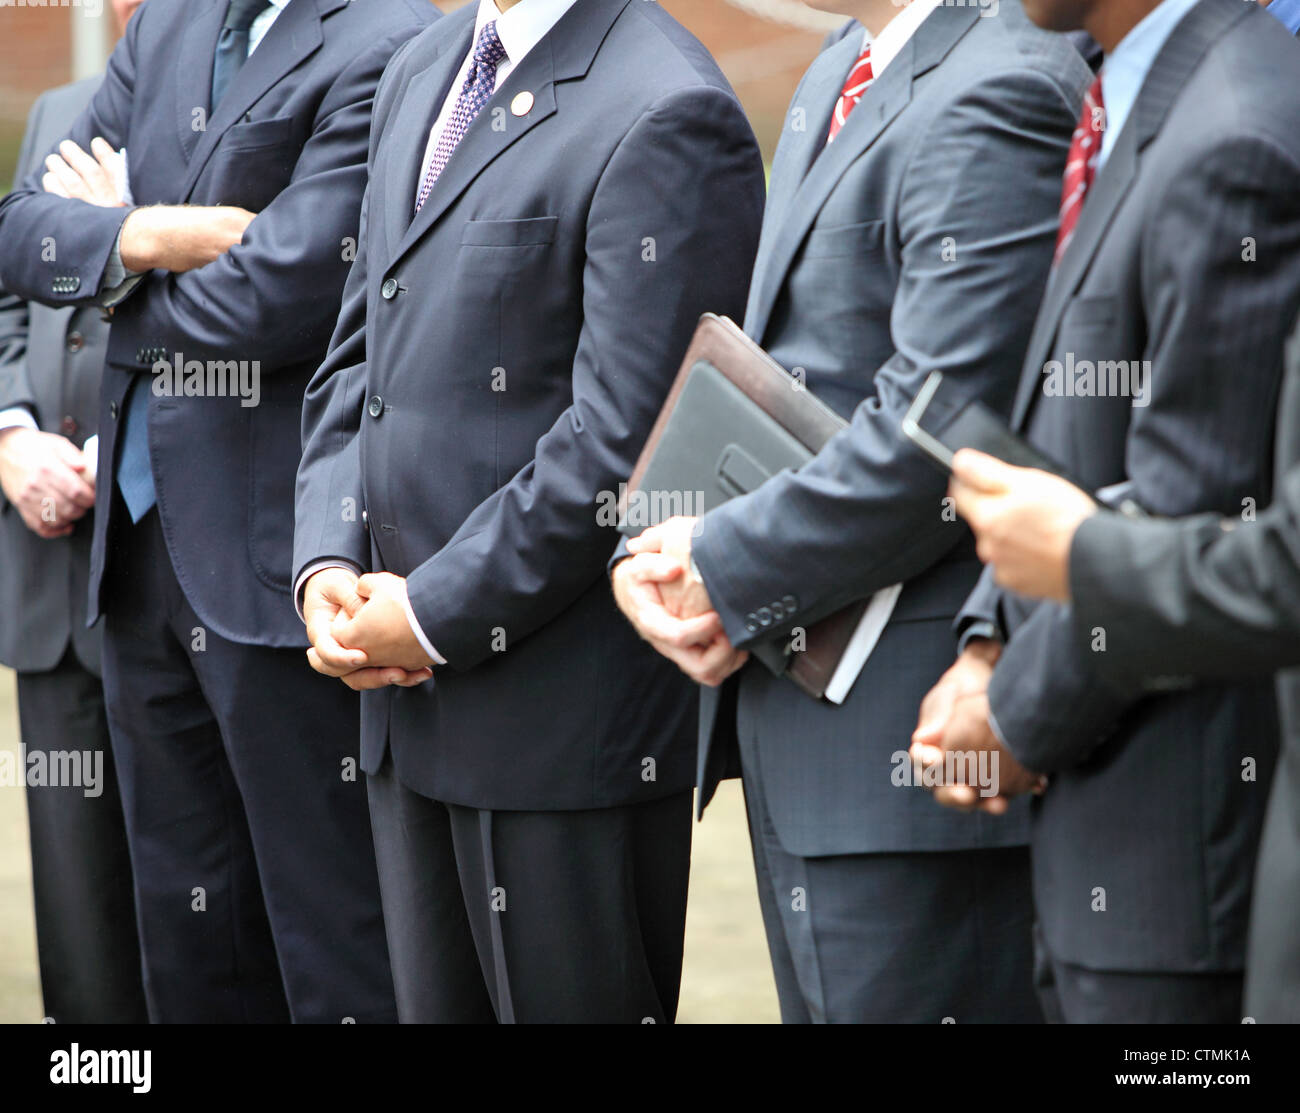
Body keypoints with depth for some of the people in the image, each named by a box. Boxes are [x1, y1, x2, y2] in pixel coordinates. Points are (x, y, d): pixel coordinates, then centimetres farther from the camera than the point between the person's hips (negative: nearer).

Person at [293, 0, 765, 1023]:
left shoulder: (663, 113, -15)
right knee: (438, 1003, 15)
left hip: (561, 710, -8)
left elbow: (620, 442, -20)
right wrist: (327, 562, 3)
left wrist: (435, 616, -14)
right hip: (410, 705, 8)